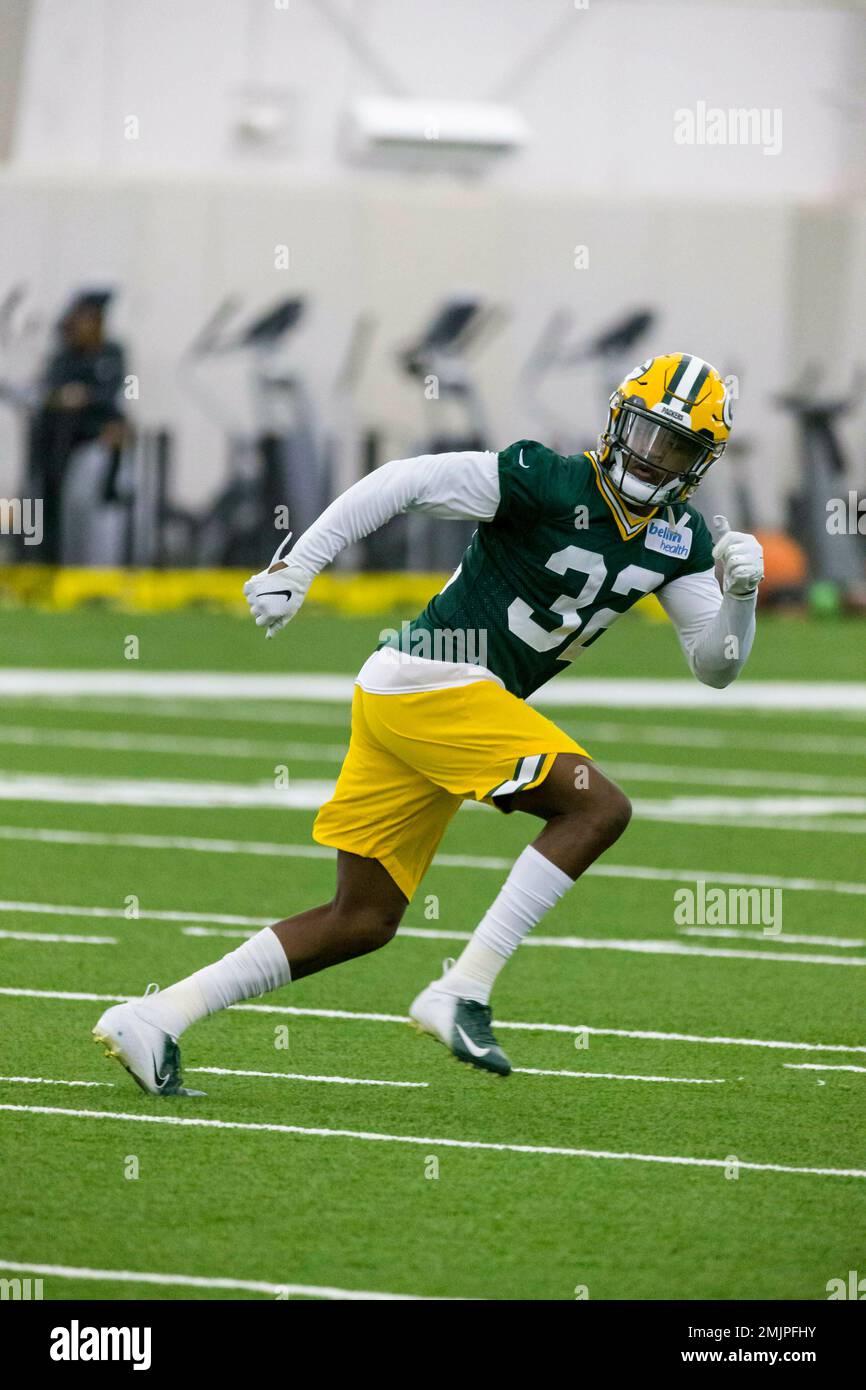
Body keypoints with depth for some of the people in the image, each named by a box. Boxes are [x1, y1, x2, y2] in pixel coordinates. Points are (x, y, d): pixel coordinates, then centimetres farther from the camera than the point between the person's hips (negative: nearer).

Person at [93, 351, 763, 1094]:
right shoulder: (552, 482, -14)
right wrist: (297, 567, -18)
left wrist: (740, 591, -10)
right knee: (598, 808, -15)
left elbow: (716, 666, 10)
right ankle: (461, 995, -15)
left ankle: (154, 1019, 10)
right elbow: (403, 483, -15)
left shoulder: (677, 537, 10)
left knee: (365, 920, 9)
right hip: (431, 680, -8)